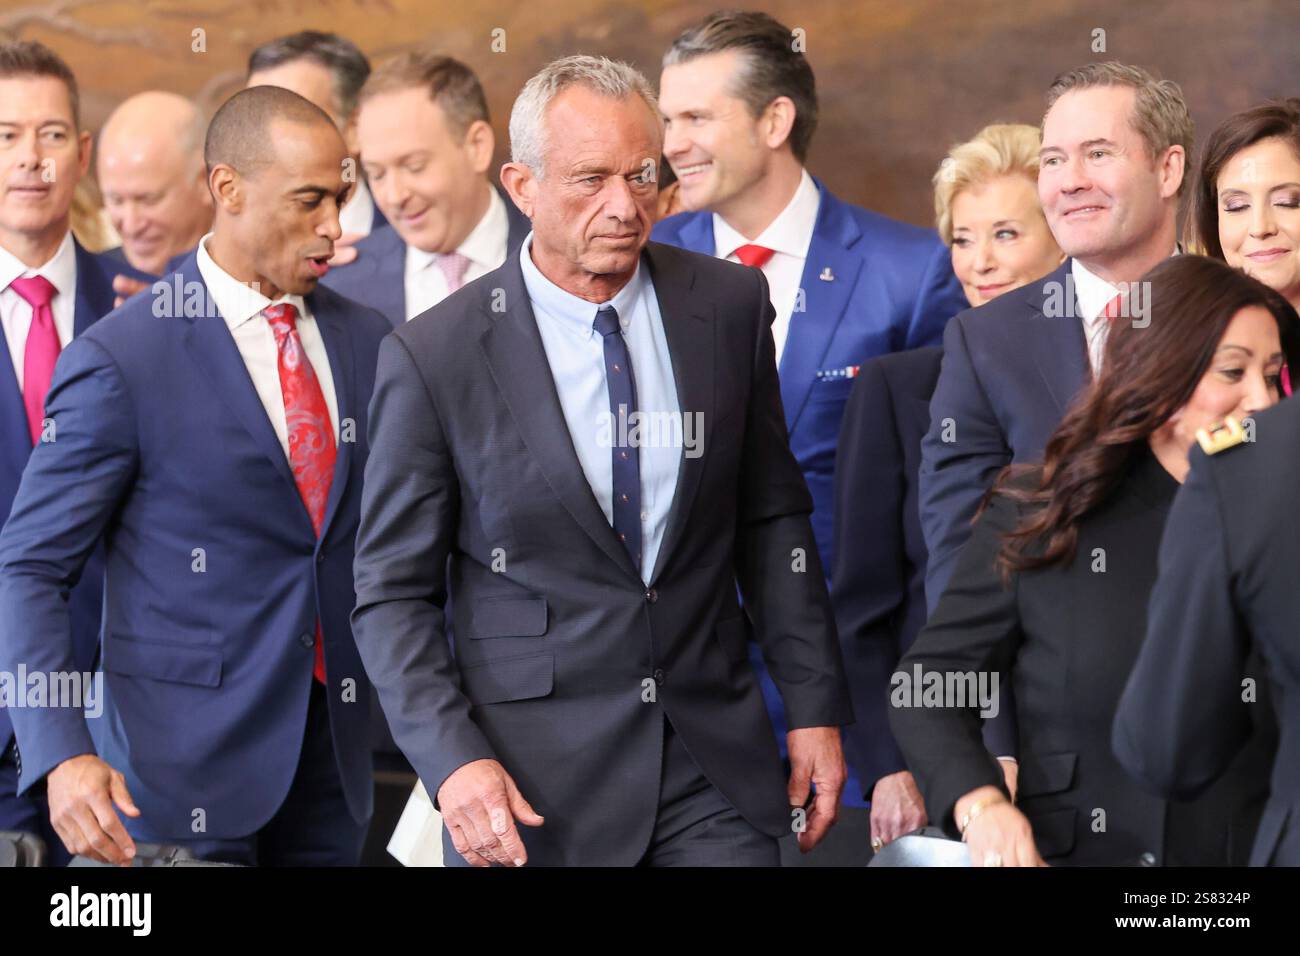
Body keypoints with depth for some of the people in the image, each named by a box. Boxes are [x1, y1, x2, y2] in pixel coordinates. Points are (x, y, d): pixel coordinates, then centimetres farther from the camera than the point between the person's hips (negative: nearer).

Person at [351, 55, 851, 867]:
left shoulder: (729, 306, 2)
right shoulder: (432, 358, -7)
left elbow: (773, 518, 10)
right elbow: (394, 593, -4)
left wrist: (816, 707, 8)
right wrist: (453, 761, -16)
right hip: (534, 782, -3)